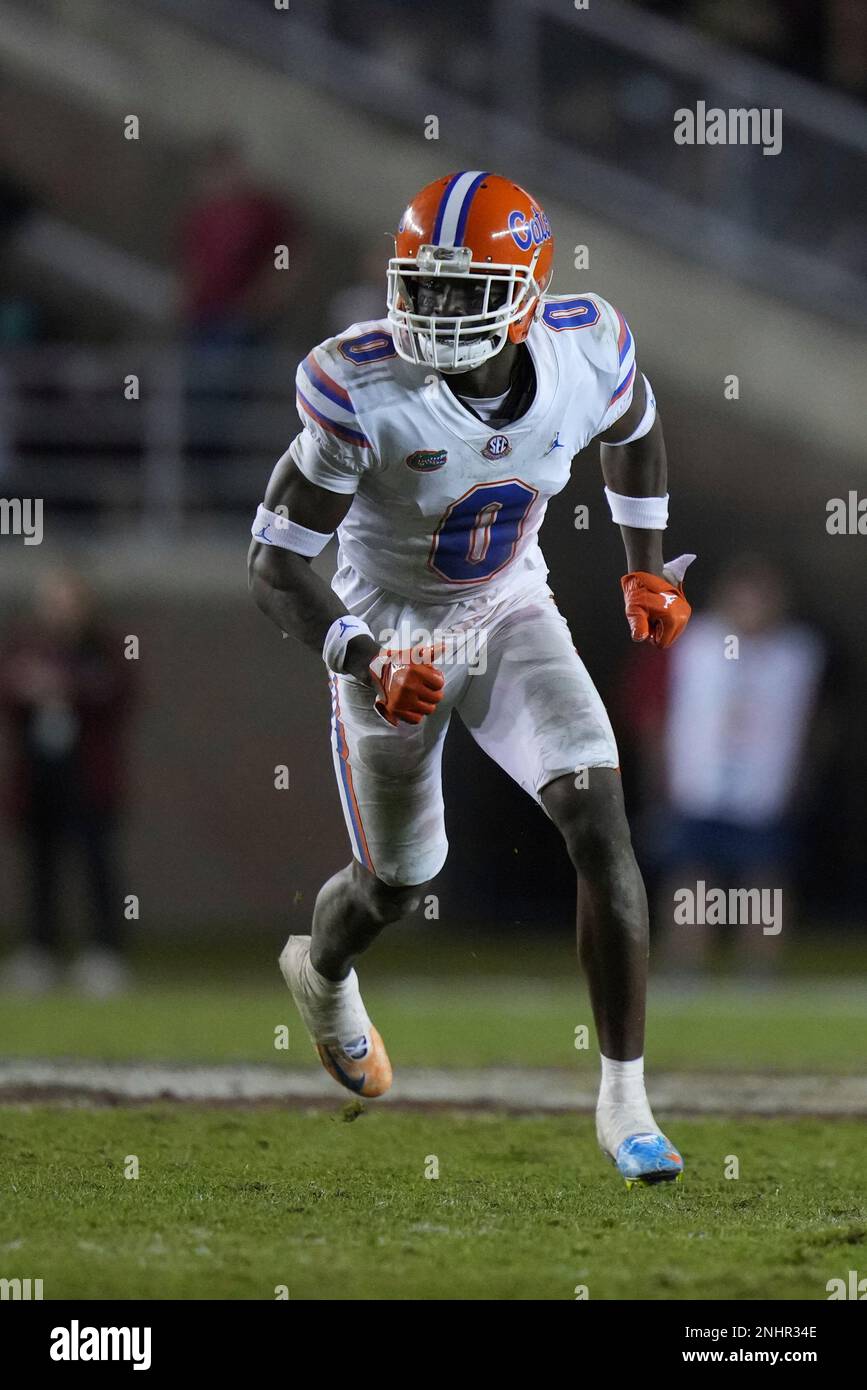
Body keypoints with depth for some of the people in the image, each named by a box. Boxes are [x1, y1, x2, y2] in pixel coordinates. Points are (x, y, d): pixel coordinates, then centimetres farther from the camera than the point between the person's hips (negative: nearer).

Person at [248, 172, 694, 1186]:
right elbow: (275, 566, -23)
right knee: (399, 882, 14)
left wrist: (647, 568, 11)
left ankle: (624, 1100, -9)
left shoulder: (587, 353, -18)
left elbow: (634, 431, 9)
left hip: (512, 616, 2)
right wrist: (368, 661, -37)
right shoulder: (364, 390, -29)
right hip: (393, 635, -2)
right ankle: (321, 970, 53)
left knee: (601, 827, -18)